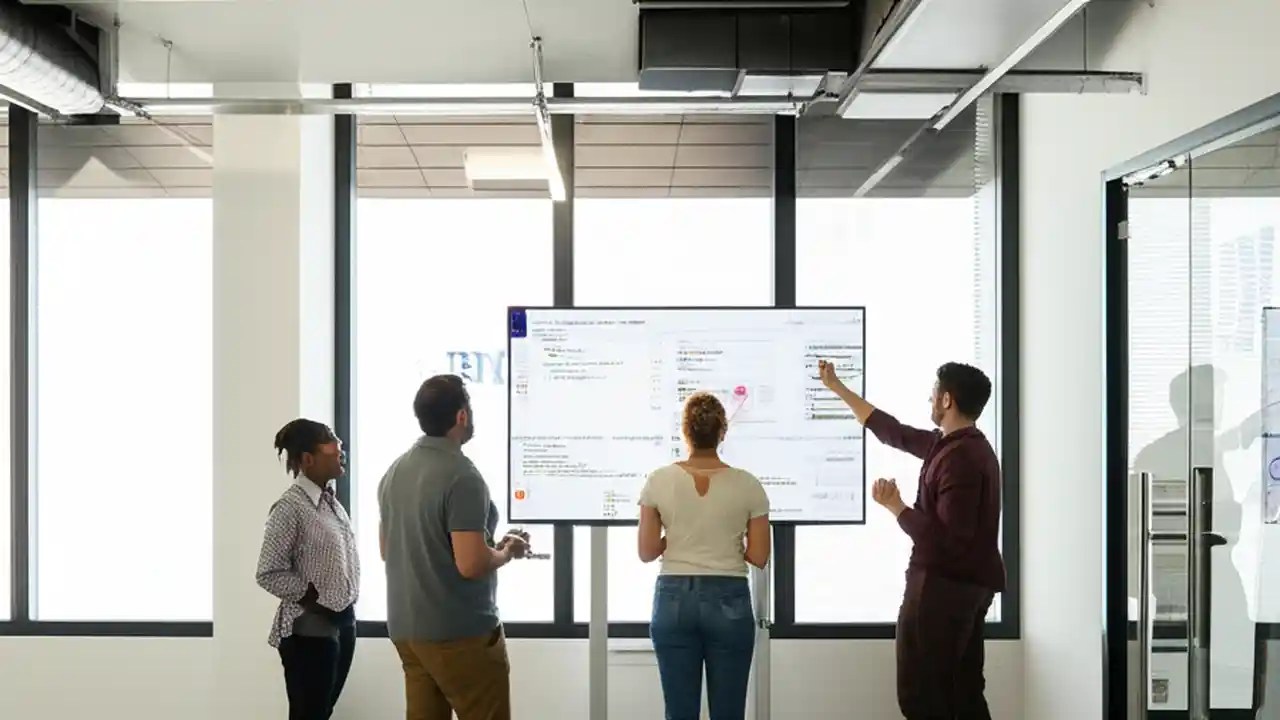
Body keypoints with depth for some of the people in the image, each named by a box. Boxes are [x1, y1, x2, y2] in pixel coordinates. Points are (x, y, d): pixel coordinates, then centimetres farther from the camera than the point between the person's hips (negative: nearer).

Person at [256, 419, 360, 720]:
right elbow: (269, 574, -17)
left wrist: (345, 606, 9)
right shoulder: (290, 507, -15)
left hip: (343, 622, 8)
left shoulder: (330, 500, 9)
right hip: (310, 630, -8)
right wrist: (316, 599, -15)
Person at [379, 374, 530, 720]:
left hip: (407, 628, 8)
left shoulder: (394, 472, 9)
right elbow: (472, 565, -24)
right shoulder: (461, 476, -18)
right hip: (461, 632, -8)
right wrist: (507, 551, -4)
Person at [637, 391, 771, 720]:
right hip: (729, 601, -1)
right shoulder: (747, 485, -5)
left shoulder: (659, 481, -4)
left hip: (674, 599, 1)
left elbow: (647, 552, 0)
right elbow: (758, 557, -2)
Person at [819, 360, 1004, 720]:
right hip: (968, 584, 10)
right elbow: (894, 432, 21)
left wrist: (895, 506, -15)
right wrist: (837, 387, 27)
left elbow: (947, 538, -25)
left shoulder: (959, 458, -21)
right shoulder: (953, 445, 10)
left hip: (943, 585, -10)